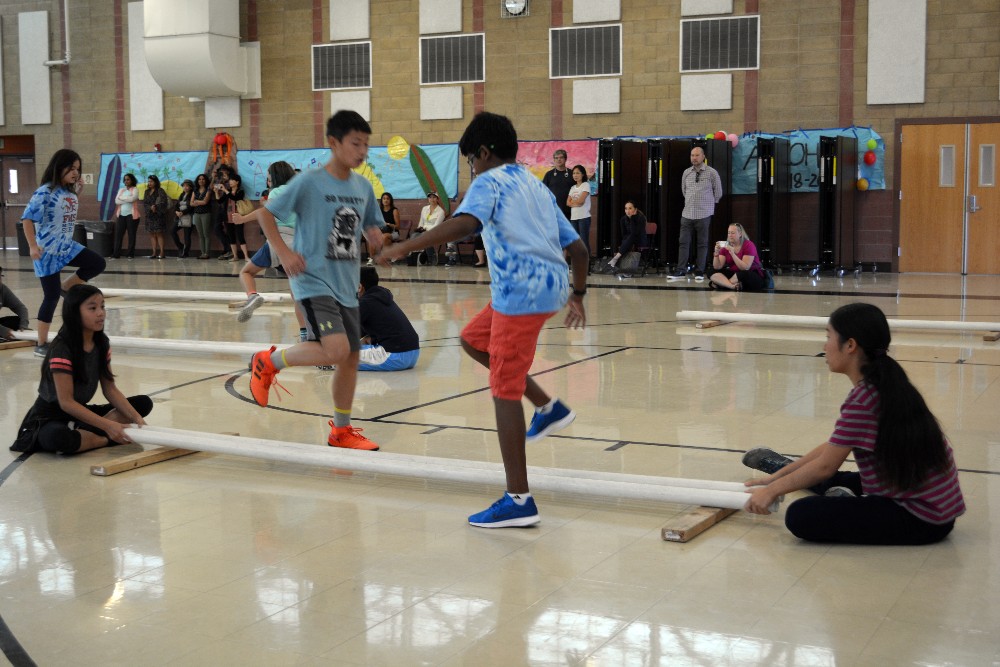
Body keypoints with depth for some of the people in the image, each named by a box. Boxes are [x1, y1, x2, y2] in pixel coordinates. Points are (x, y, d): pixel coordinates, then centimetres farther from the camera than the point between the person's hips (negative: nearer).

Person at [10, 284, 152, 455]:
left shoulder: (102, 343, -1)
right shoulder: (62, 350, -22)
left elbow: (110, 389, 0)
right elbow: (66, 402, -25)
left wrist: (136, 418, -15)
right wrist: (108, 425, -31)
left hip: (80, 412, 8)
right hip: (49, 418, -7)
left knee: (144, 403, -4)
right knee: (58, 437, -44)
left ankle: (80, 431, -17)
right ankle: (109, 439, -19)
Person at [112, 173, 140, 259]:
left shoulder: (135, 189, 3)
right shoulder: (121, 190, 16)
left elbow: (132, 198, -15)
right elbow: (116, 201, 4)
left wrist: (122, 198, -2)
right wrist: (127, 200, -7)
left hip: (131, 215, -4)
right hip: (121, 215, 4)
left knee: (131, 234, -2)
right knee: (118, 234, -2)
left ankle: (131, 254, 2)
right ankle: (116, 253, -1)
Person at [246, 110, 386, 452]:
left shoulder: (363, 187, 7)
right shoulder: (309, 182, -11)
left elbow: (371, 226, 20)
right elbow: (265, 213, -4)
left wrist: (376, 237, -3)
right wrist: (283, 251, -15)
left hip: (346, 285, 7)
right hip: (314, 280, -7)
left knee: (351, 356, 10)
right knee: (336, 350, -23)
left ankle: (341, 431, 27)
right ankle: (269, 361, 2)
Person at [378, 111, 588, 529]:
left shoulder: (490, 181, -1)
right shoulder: (538, 187, 23)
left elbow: (466, 223, -23)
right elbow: (578, 248, 21)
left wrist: (405, 247, -20)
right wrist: (578, 295, 33)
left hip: (521, 291, -8)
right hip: (551, 286, 8)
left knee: (504, 392, -3)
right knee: (473, 340, 26)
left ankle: (519, 501, -2)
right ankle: (549, 407, 21)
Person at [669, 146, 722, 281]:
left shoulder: (711, 173, -3)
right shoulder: (686, 172, 8)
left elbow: (718, 193, 5)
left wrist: (708, 203, 11)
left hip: (704, 214, -3)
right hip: (687, 214, 4)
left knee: (702, 243, 2)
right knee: (684, 242, 0)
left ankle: (699, 272, 7)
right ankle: (681, 270, 3)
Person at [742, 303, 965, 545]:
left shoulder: (863, 399, -21)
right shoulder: (883, 384, 8)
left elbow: (825, 466, -13)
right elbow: (834, 446, 15)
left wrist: (771, 490, 0)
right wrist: (777, 477, 17)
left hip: (920, 517, -10)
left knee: (800, 516, -19)